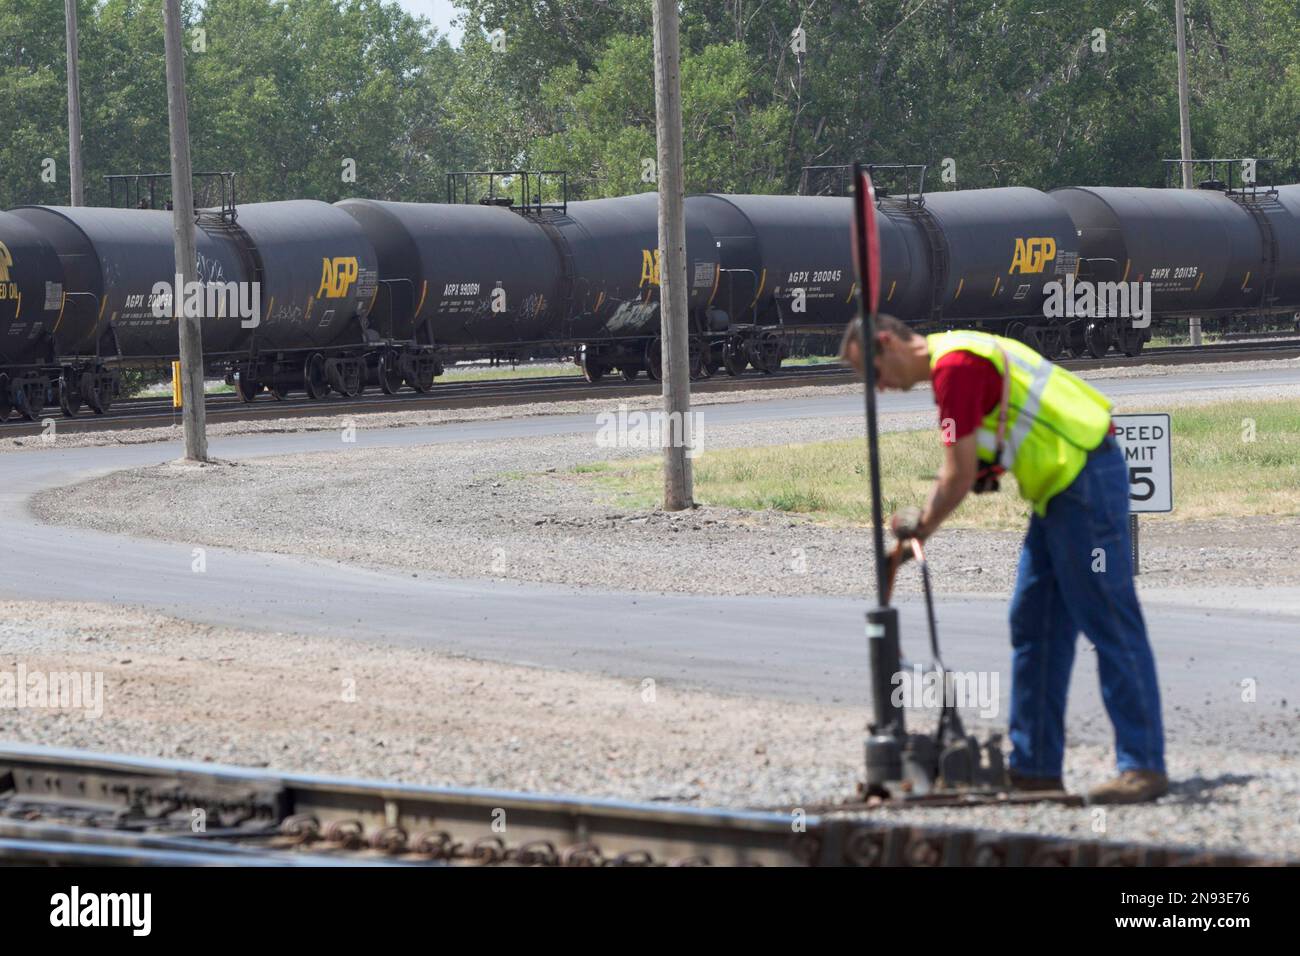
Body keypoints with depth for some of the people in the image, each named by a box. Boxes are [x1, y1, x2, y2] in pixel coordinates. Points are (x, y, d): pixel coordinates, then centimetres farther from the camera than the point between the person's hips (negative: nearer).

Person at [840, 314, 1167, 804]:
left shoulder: (954, 366, -16)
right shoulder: (959, 353, 16)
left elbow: (960, 475, -15)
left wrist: (920, 527, 0)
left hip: (1087, 483, -11)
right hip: (1062, 488, 11)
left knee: (1111, 627, -10)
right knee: (1033, 626, 12)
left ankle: (1144, 766, -10)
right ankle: (1035, 764, 15)